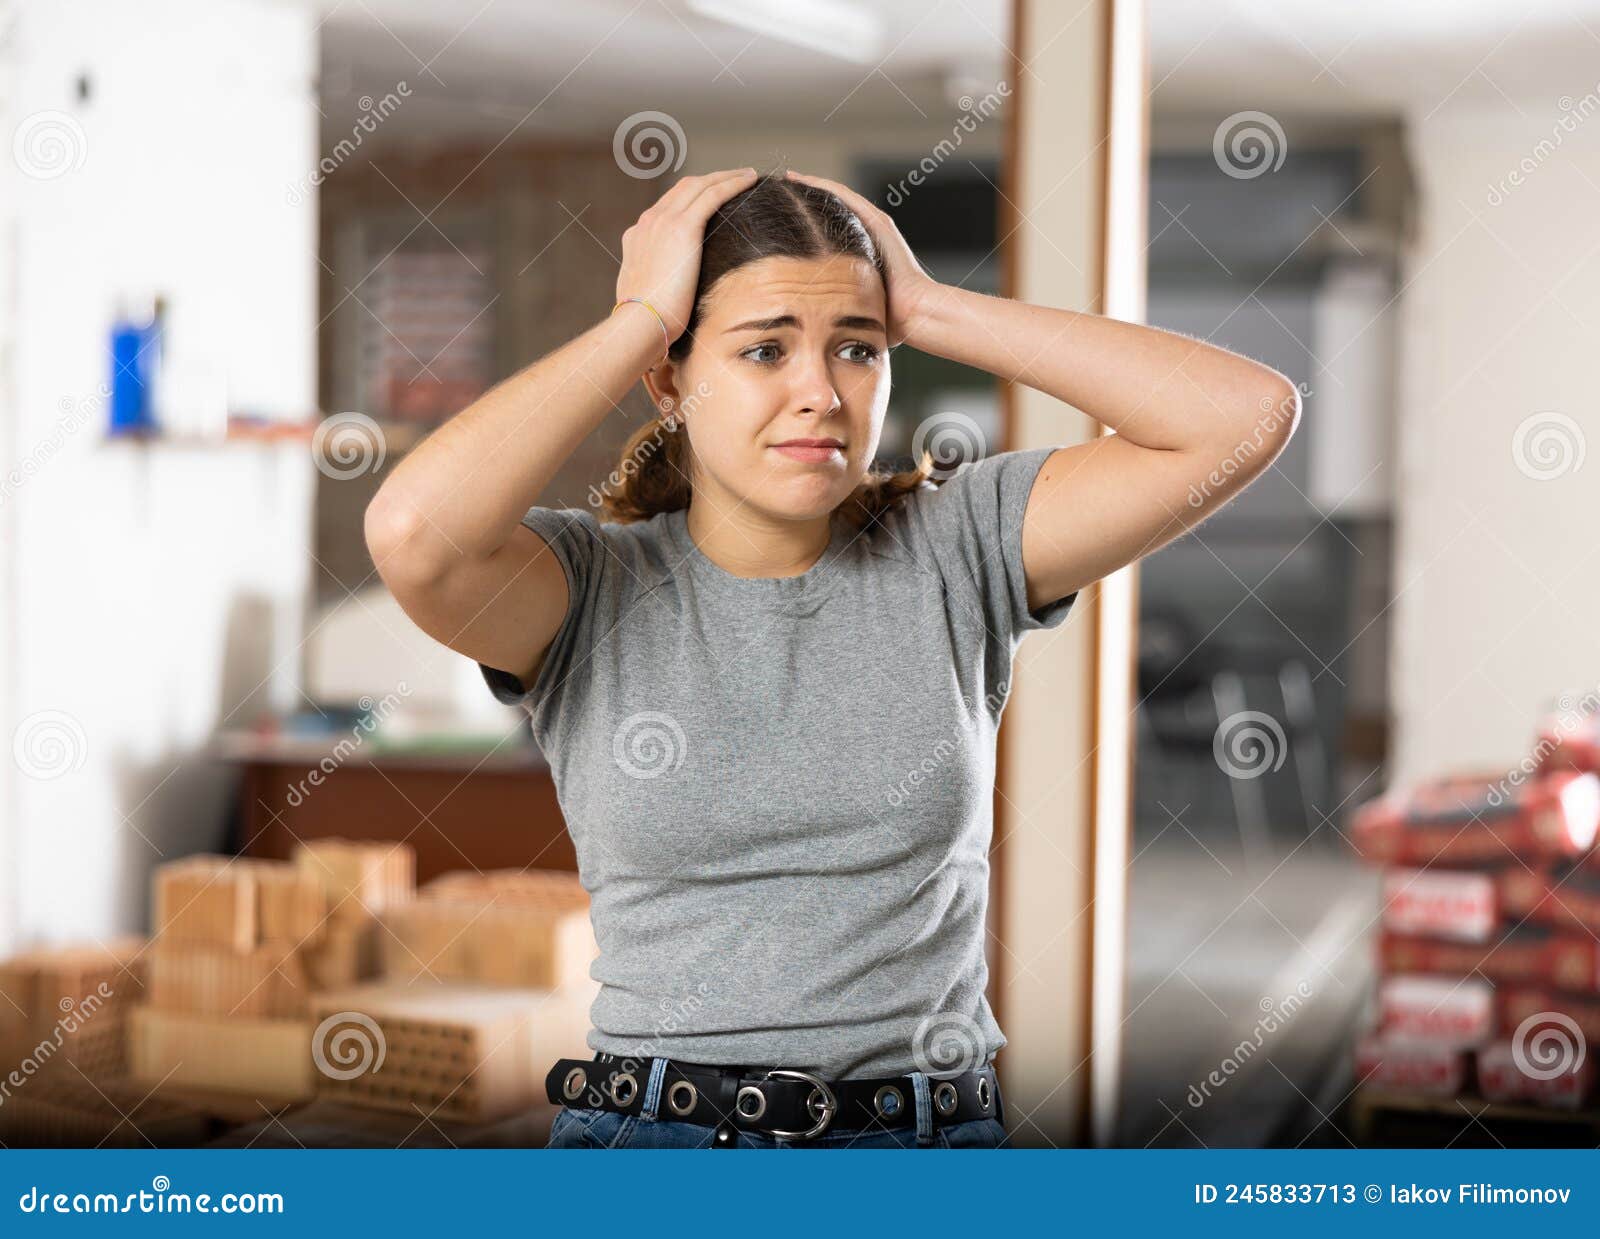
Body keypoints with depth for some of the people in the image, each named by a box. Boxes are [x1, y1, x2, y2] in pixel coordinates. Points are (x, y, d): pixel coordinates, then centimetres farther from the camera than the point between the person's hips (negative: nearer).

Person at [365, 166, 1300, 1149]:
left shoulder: (954, 549, 1)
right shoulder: (590, 589, -3)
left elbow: (1248, 414, -7)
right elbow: (413, 532, -25)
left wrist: (930, 309, -7)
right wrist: (640, 319, -13)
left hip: (935, 1129, 1)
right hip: (649, 1125, -1)